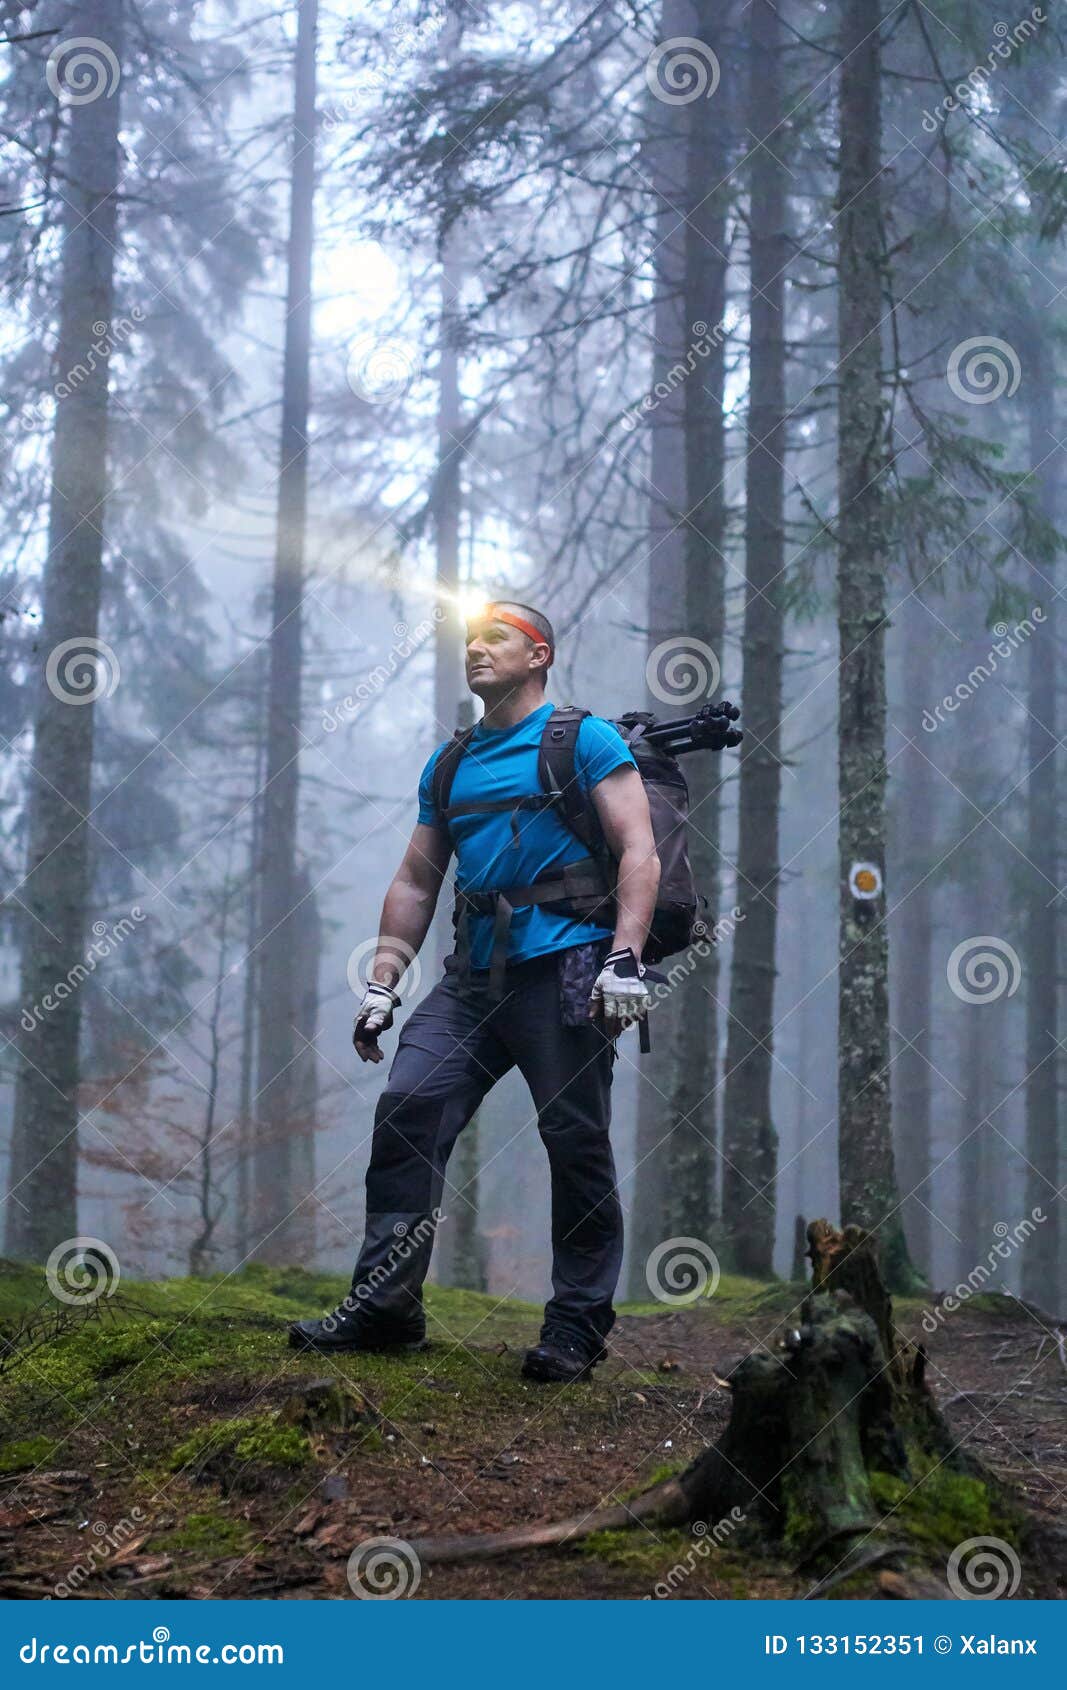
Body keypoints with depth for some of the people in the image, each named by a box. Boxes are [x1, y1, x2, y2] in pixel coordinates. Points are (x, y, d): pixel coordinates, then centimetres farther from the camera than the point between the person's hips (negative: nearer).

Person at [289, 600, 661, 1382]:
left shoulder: (586, 739, 3)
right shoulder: (450, 763, 20)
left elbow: (640, 854, -5)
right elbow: (416, 882, 22)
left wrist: (625, 959, -17)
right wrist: (383, 982, 12)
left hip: (564, 966, -5)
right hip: (474, 974, 6)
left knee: (577, 1143, -2)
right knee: (406, 1108, -8)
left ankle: (579, 1326, 7)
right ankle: (386, 1302, -4)